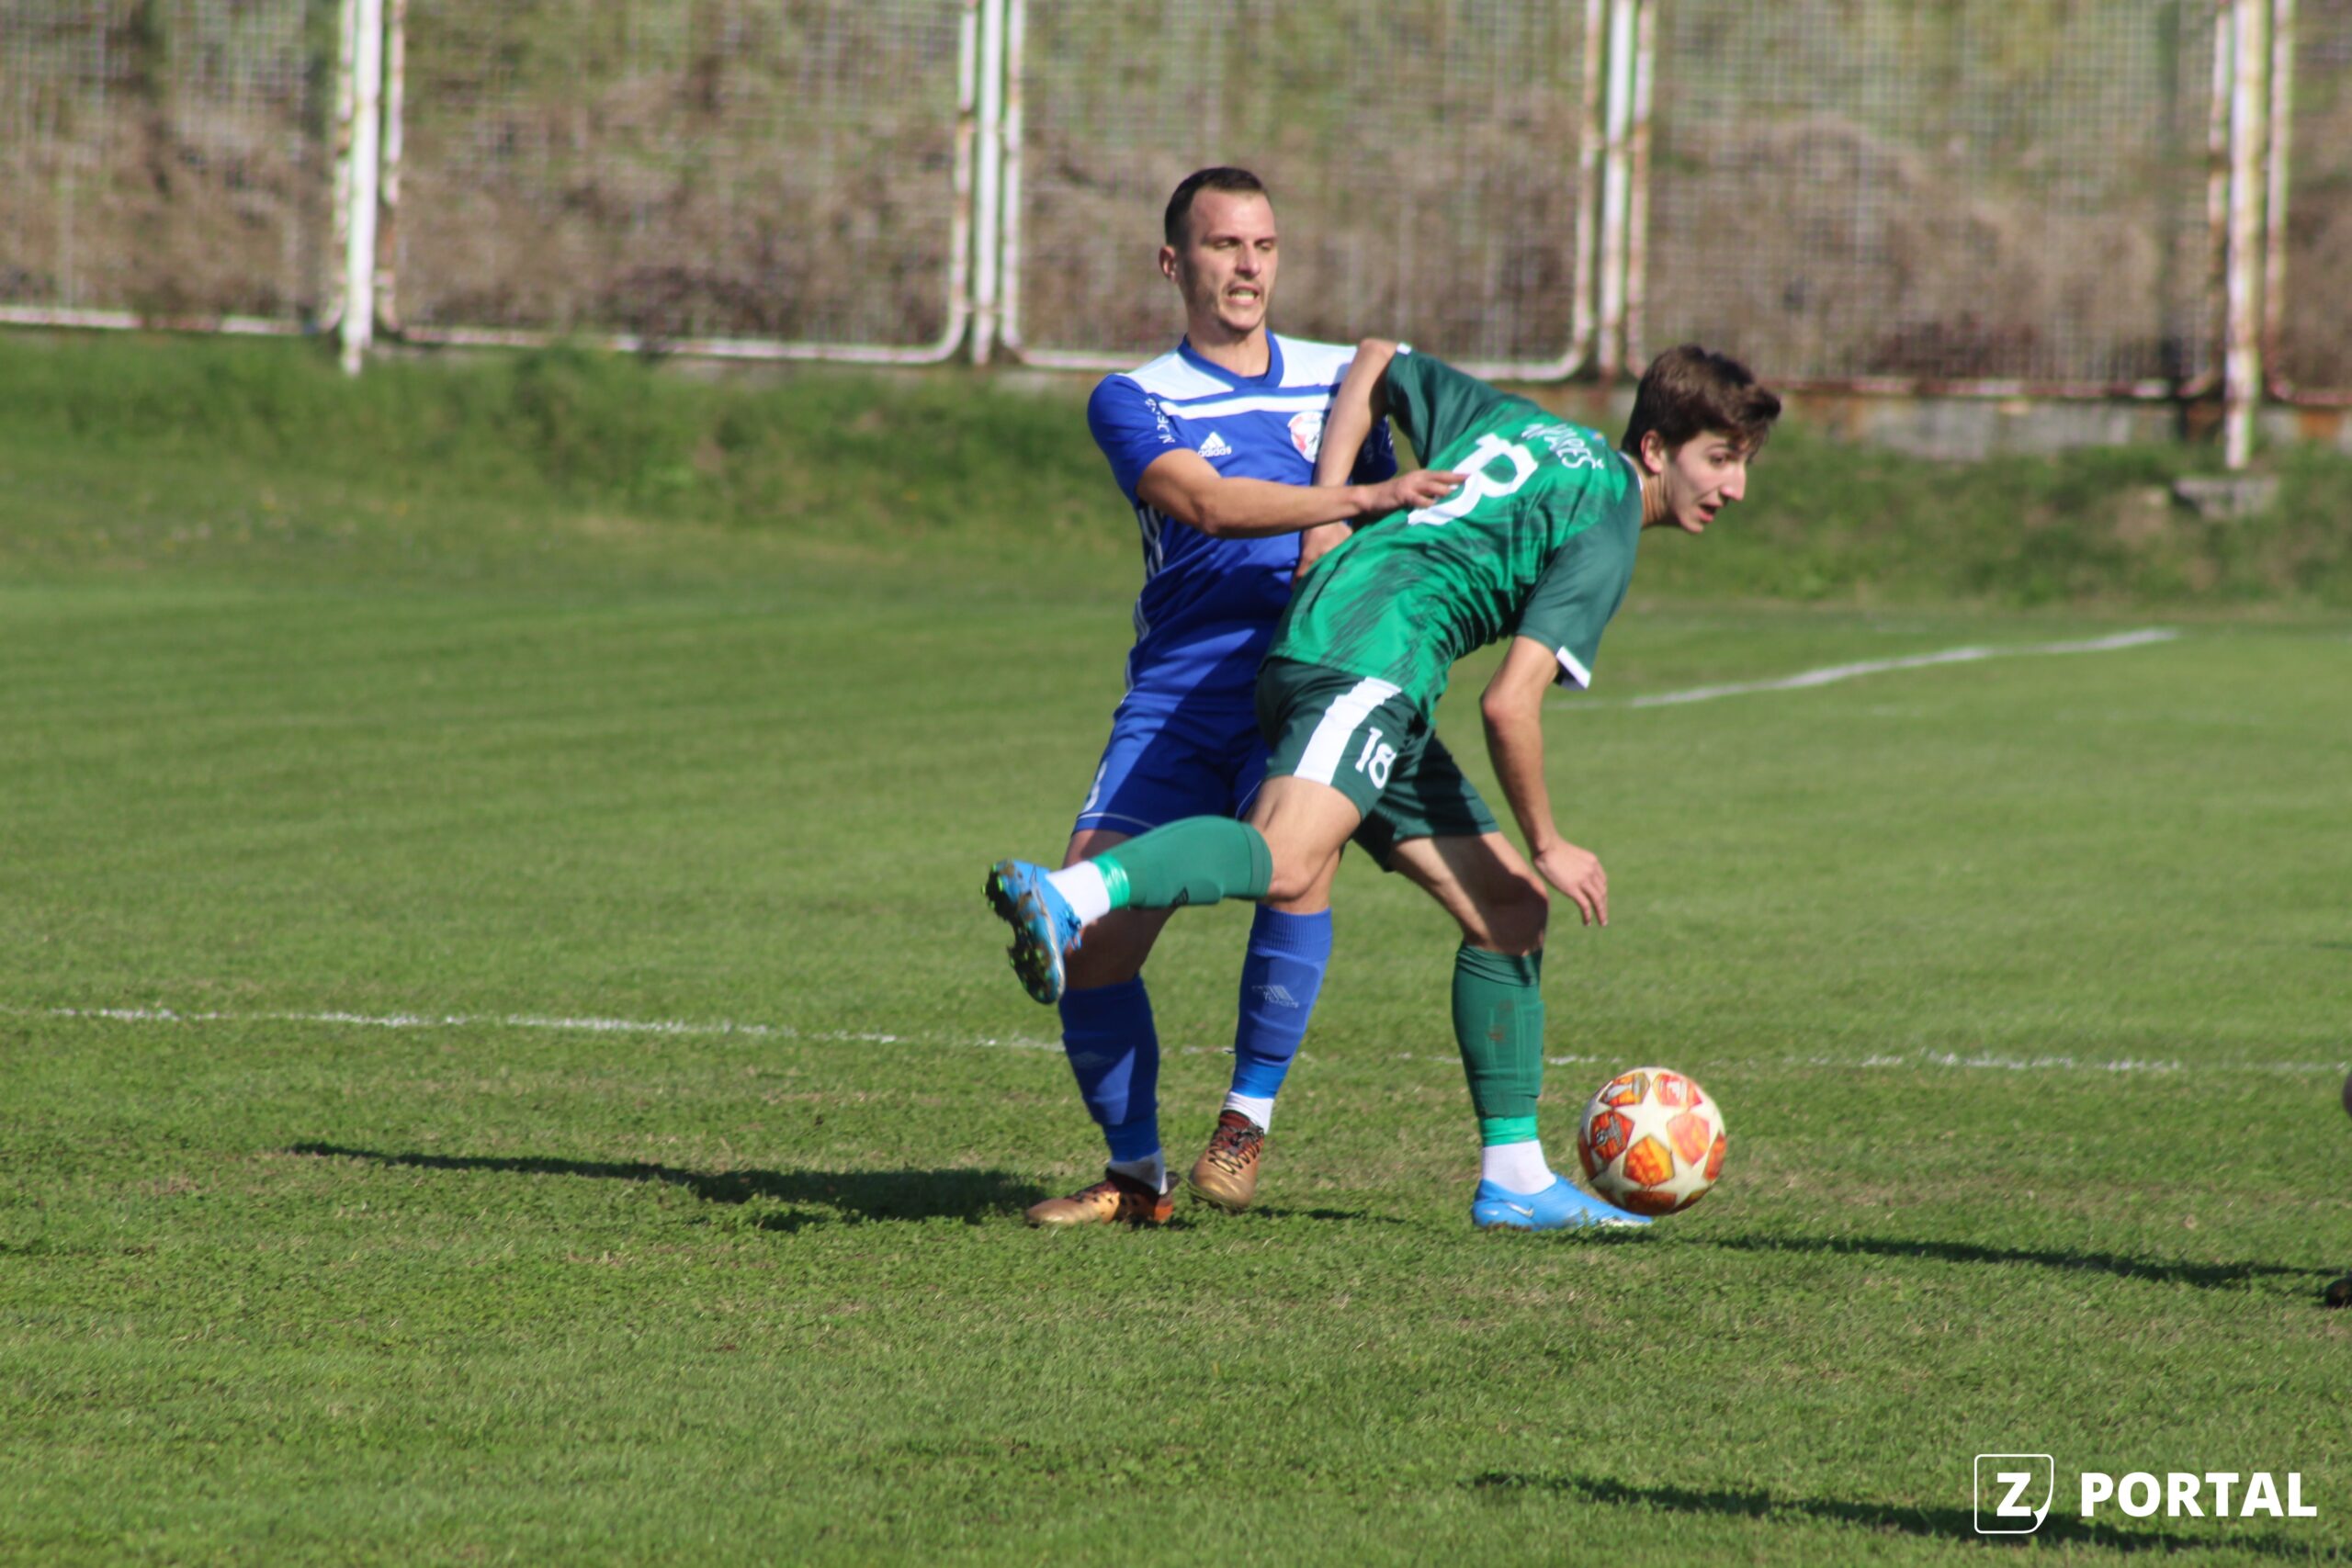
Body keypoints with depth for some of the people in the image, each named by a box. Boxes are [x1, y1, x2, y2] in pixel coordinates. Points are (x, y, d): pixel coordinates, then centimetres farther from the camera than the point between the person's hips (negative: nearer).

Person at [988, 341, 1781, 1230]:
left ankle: (1513, 1176, 14)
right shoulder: (1605, 534, -2)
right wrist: (1547, 846, 4)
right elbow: (1509, 705, -9)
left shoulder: (1523, 426, 26)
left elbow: (1375, 367, 35)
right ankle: (1065, 897, -57)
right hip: (1369, 661, -10)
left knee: (1510, 912, 12)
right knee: (1287, 863, -35)